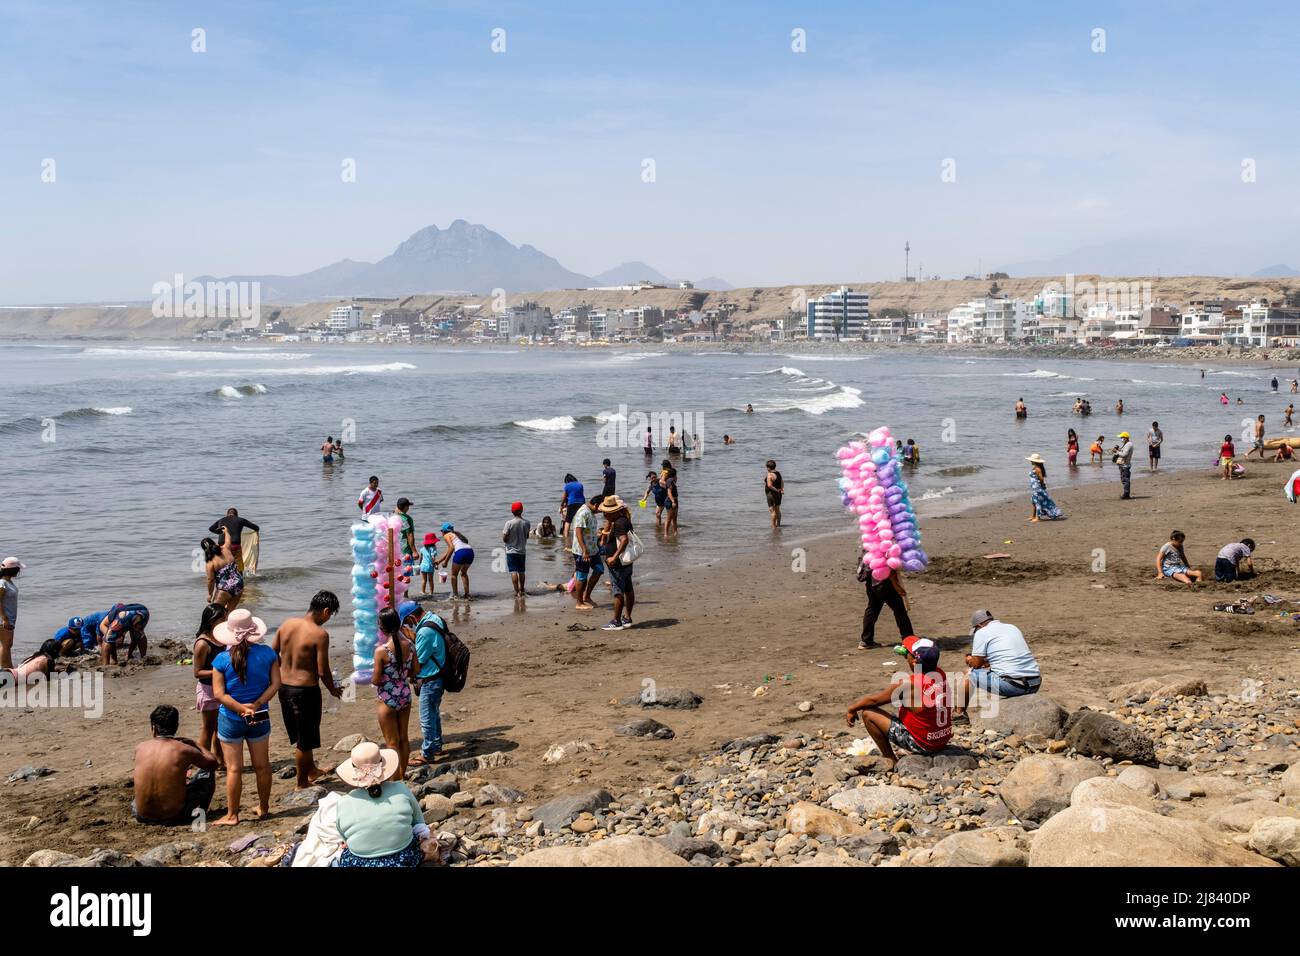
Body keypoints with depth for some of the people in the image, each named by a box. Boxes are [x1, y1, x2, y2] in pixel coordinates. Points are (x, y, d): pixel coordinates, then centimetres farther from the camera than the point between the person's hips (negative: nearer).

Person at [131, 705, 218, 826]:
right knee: (207, 772, 15)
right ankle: (198, 811, 17)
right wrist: (194, 744, 15)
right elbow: (213, 763, 5)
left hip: (143, 816, 4)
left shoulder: (140, 747, -4)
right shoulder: (184, 750, -13)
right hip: (173, 815, -4)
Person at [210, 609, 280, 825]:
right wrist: (255, 706, -12)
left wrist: (241, 709, -16)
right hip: (260, 718, 2)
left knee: (234, 769, 6)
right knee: (262, 765, 15)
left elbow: (218, 693, -15)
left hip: (230, 719, -2)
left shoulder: (222, 659, -12)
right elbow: (275, 684, -8)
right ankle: (263, 807, 29)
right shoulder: (267, 654, -7)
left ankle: (232, 815, 12)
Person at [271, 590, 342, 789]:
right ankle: (302, 783, 25)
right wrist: (333, 690, 0)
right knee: (304, 740, 11)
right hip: (306, 689, -7)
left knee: (302, 734, 25)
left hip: (284, 687, 7)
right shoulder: (320, 634, -20)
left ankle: (312, 770, 43)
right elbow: (323, 671, -18)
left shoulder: (287, 624, -1)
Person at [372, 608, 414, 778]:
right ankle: (402, 774, 33)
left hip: (387, 699, -5)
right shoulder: (410, 645, -8)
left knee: (392, 743, 7)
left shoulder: (381, 651, -23)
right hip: (405, 696, 5)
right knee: (404, 738, 20)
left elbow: (376, 680, -17)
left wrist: (372, 676, 4)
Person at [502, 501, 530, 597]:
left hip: (511, 551, -4)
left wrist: (502, 533, 8)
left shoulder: (509, 523, -15)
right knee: (521, 571, 14)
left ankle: (517, 592, -7)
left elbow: (504, 539, -11)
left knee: (513, 571, -2)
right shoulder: (526, 523, -4)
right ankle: (521, 590, 23)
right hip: (522, 551, 4)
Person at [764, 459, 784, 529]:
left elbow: (769, 485, -28)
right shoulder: (778, 473, 7)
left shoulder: (769, 475, -20)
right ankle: (778, 525, 27)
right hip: (778, 494, 9)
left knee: (772, 510, -6)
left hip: (771, 494, -9)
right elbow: (782, 481, 10)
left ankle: (773, 526, -6)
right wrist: (782, 489, -3)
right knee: (777, 510, 17)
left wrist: (776, 490, -19)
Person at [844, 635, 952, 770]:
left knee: (867, 713, -2)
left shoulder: (907, 684, -23)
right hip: (943, 741, 7)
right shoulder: (940, 674, -7)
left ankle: (891, 760, 10)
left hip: (921, 744, -7)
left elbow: (873, 700, -8)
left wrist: (851, 710, 7)